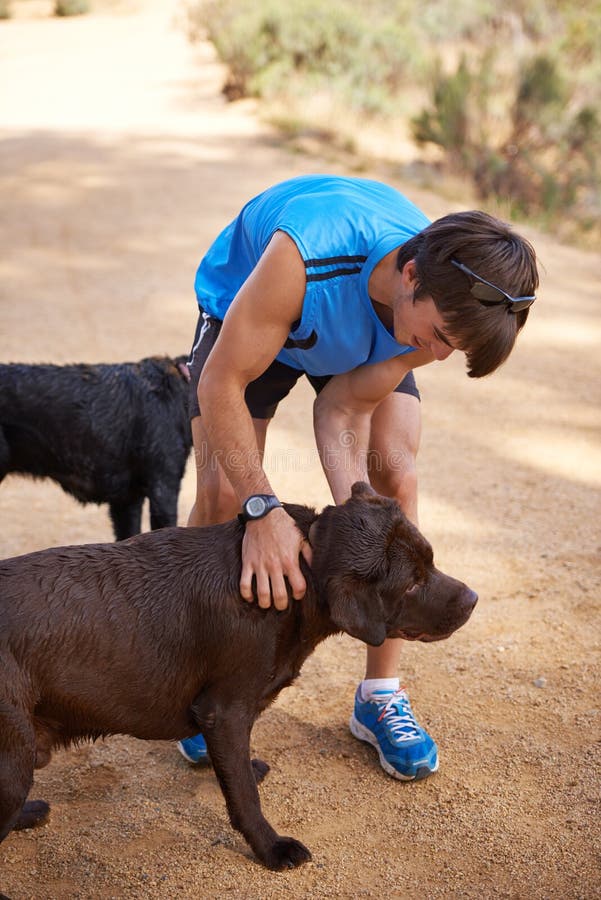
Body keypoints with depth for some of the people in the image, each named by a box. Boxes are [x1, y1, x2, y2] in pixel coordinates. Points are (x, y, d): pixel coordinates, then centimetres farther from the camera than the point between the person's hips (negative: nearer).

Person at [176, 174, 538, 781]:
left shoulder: (445, 303, -30)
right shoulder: (306, 255, -46)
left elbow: (346, 407, -24)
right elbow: (221, 383, -37)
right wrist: (263, 508, -46)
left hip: (366, 337, 3)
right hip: (245, 312, -3)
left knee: (395, 475, -13)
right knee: (221, 492, -16)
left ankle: (380, 695, -1)